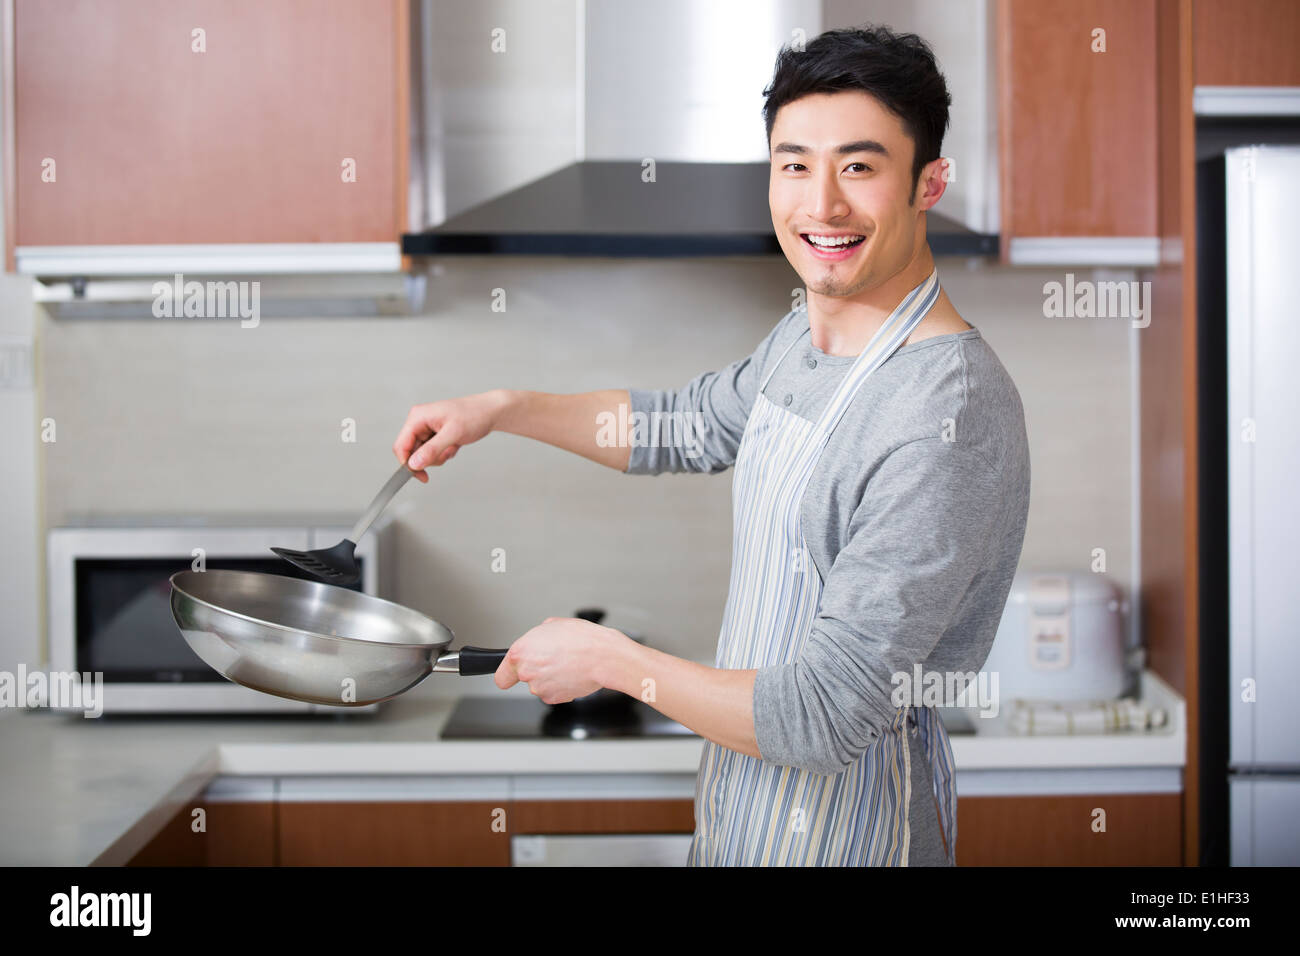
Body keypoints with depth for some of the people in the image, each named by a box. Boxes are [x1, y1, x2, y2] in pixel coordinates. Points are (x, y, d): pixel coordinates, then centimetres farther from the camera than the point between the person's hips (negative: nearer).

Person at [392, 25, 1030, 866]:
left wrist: (608, 659, -19)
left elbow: (823, 719, -30)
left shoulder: (948, 420, -29)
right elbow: (693, 424, 21)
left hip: (839, 814, -8)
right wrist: (497, 409, 12)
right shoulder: (808, 333, 1)